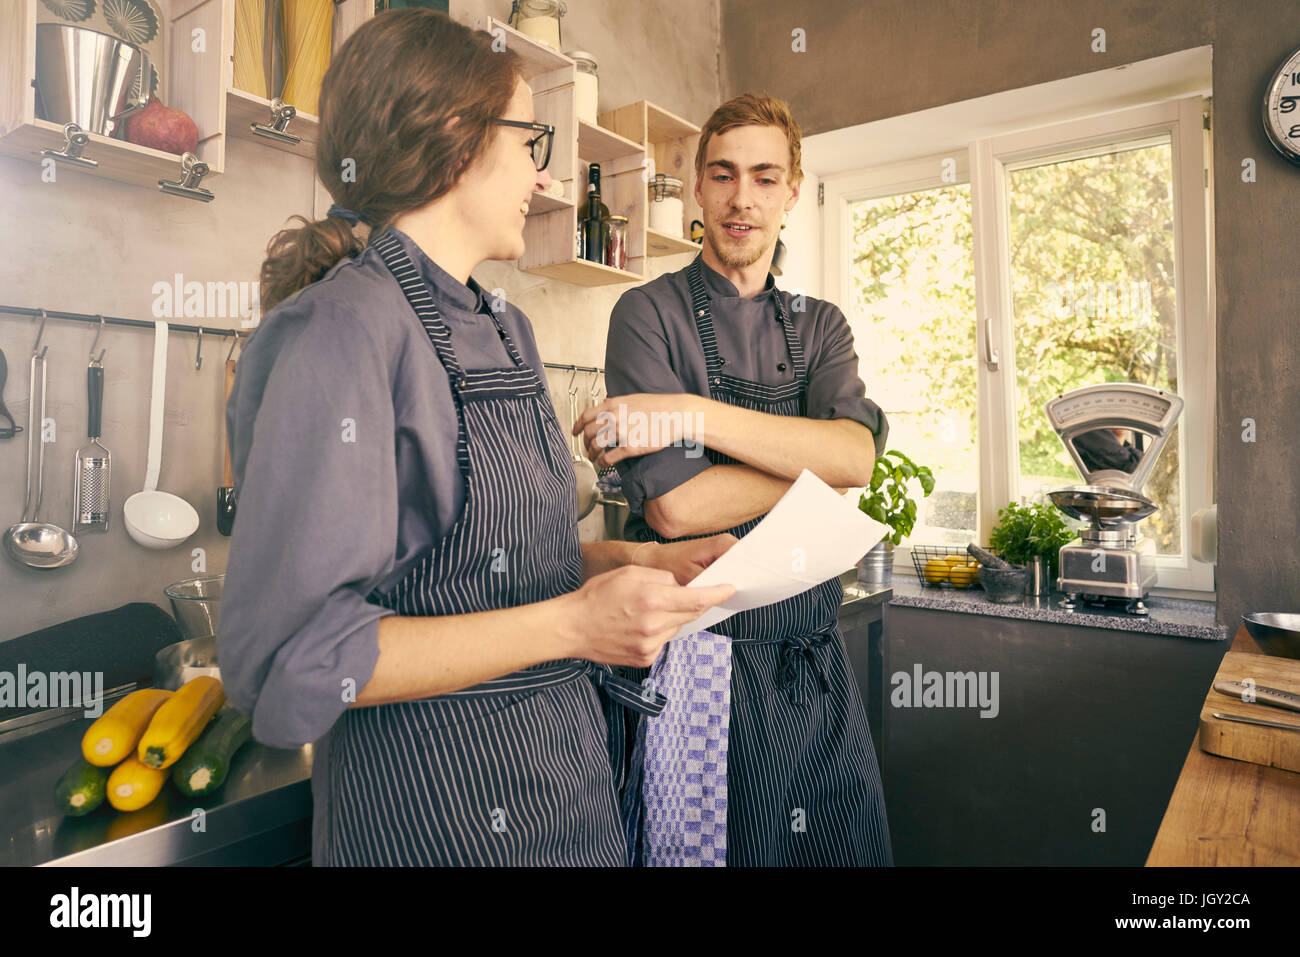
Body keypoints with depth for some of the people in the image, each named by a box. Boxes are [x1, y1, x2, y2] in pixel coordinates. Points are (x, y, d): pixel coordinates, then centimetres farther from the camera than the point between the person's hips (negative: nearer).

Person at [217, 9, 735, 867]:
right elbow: (288, 661, -24)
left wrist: (646, 563, -1)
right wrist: (572, 624, -26)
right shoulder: (342, 330, -20)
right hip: (435, 807, -8)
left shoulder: (506, 328, 8)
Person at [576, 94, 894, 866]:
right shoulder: (650, 315, -6)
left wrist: (694, 414, -21)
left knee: (853, 844, 18)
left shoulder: (821, 325, 9)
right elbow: (675, 505, -19)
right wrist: (814, 456, -9)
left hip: (817, 660, 5)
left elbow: (859, 455, -12)